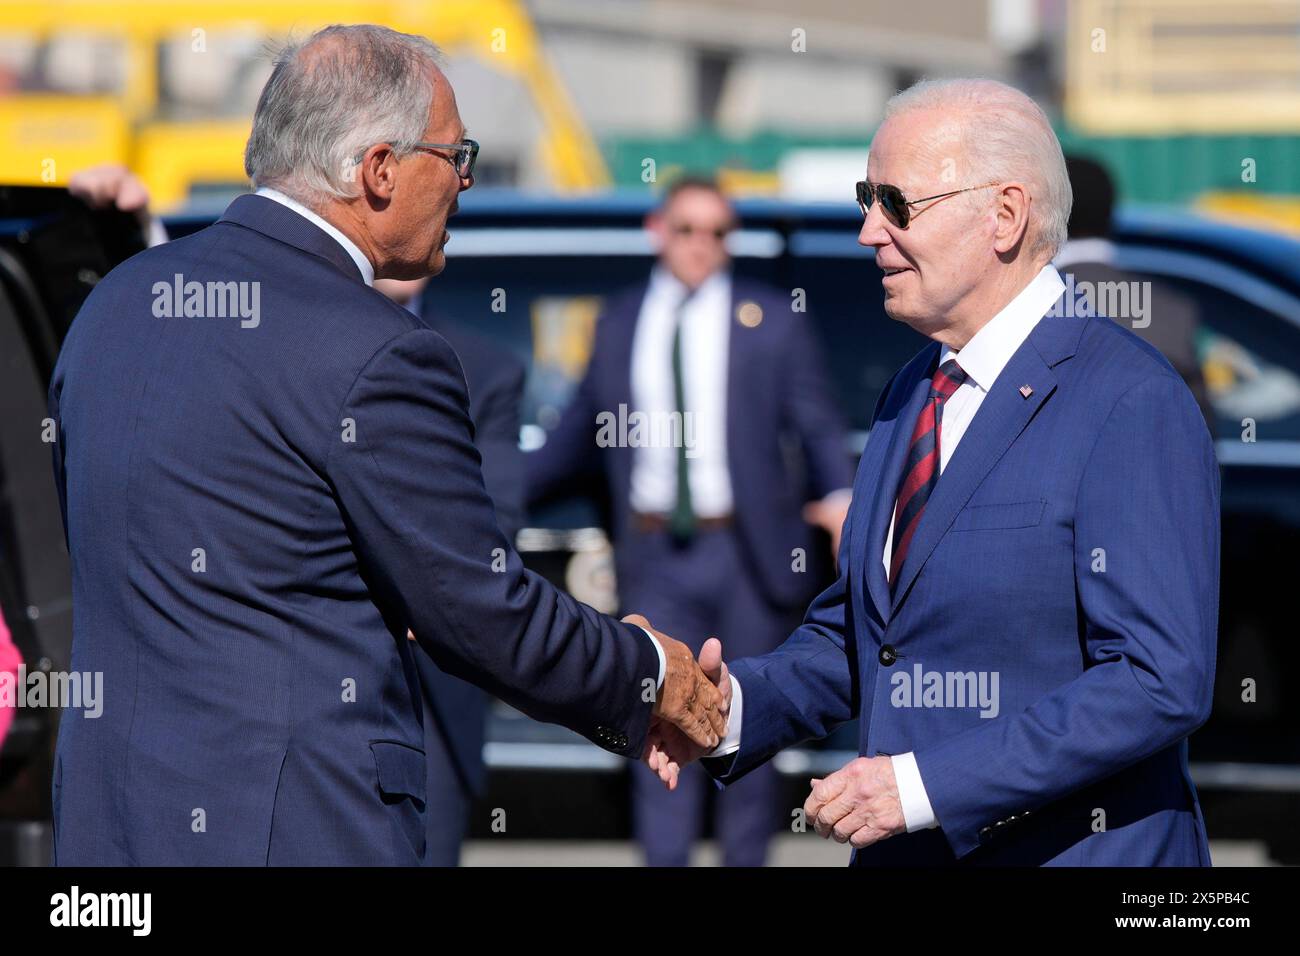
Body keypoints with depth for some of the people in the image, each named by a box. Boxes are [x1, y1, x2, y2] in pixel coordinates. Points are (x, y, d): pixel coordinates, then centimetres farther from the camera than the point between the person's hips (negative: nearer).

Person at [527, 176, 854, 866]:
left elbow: (817, 426, 1)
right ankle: (664, 862, 2)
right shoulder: (619, 323, 11)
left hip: (744, 550, -1)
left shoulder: (773, 320, 4)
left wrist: (837, 495, -17)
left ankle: (745, 859, 16)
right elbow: (584, 428, 18)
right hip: (655, 553, 1)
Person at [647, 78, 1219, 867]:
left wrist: (927, 783, -23)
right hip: (902, 851, 7)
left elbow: (1161, 682, -21)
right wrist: (734, 707, -2)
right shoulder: (913, 394, 12)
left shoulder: (1133, 407, -15)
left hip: (1071, 849, -7)